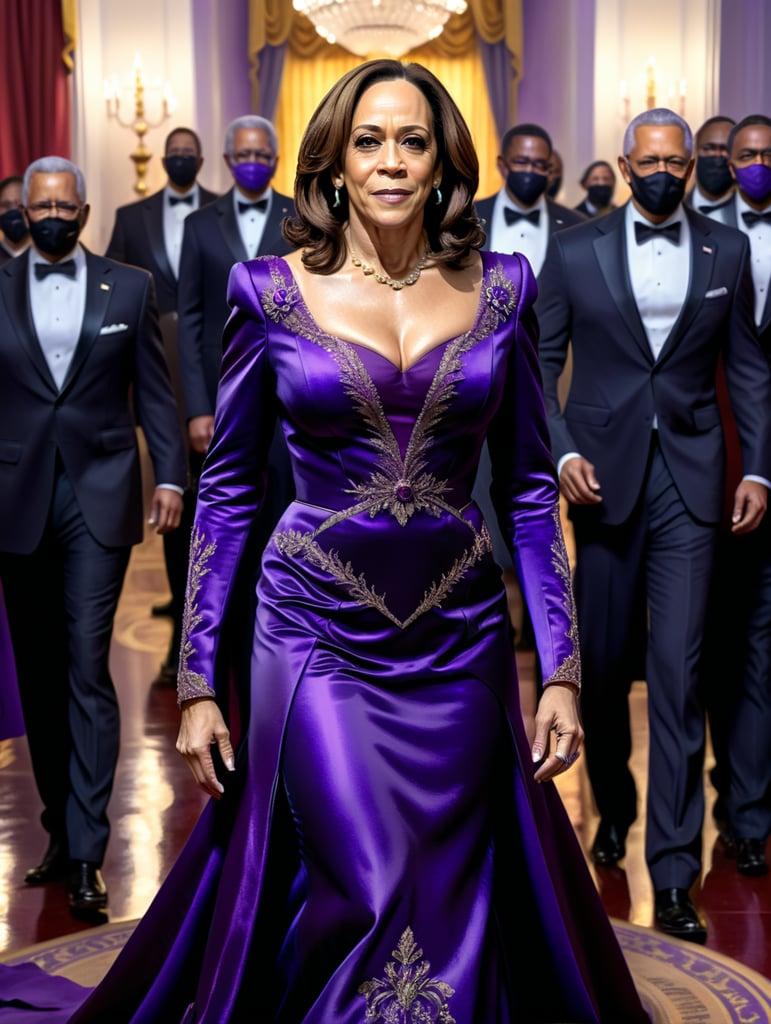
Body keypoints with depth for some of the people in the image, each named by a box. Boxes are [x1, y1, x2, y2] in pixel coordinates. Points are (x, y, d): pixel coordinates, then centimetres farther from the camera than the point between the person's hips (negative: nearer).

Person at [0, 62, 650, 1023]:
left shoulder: (499, 286, 3)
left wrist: (562, 670, 1)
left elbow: (529, 487, 6)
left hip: (462, 644, 2)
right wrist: (197, 681, -1)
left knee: (454, 911, 10)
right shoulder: (273, 290, -2)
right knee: (361, 900, -5)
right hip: (318, 641, -2)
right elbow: (227, 490, 1)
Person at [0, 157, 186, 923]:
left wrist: (169, 476, -4)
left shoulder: (129, 287, 5)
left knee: (87, 669, -8)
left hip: (99, 499, -2)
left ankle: (85, 856, -5)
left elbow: (153, 390, 5)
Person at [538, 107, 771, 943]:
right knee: (604, 660, 11)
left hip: (689, 480, 0)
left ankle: (673, 874, -2)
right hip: (604, 475, 1)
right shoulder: (576, 252, 4)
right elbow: (540, 363, 4)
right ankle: (613, 805, 37)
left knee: (677, 669, -8)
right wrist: (562, 452, -8)